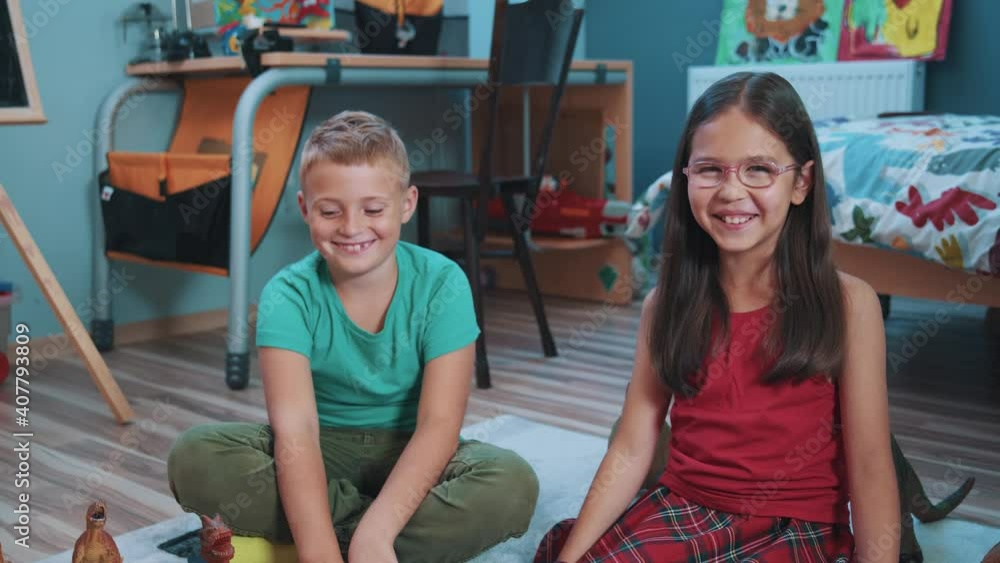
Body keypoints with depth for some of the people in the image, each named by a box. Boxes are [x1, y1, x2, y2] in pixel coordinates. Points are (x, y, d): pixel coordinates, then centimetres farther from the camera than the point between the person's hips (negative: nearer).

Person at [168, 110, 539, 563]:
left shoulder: (442, 284, -15)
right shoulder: (288, 296, -15)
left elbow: (439, 422, -22)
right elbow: (295, 428, -27)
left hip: (409, 456, 0)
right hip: (323, 453, 0)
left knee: (514, 484, -30)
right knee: (196, 458, -25)